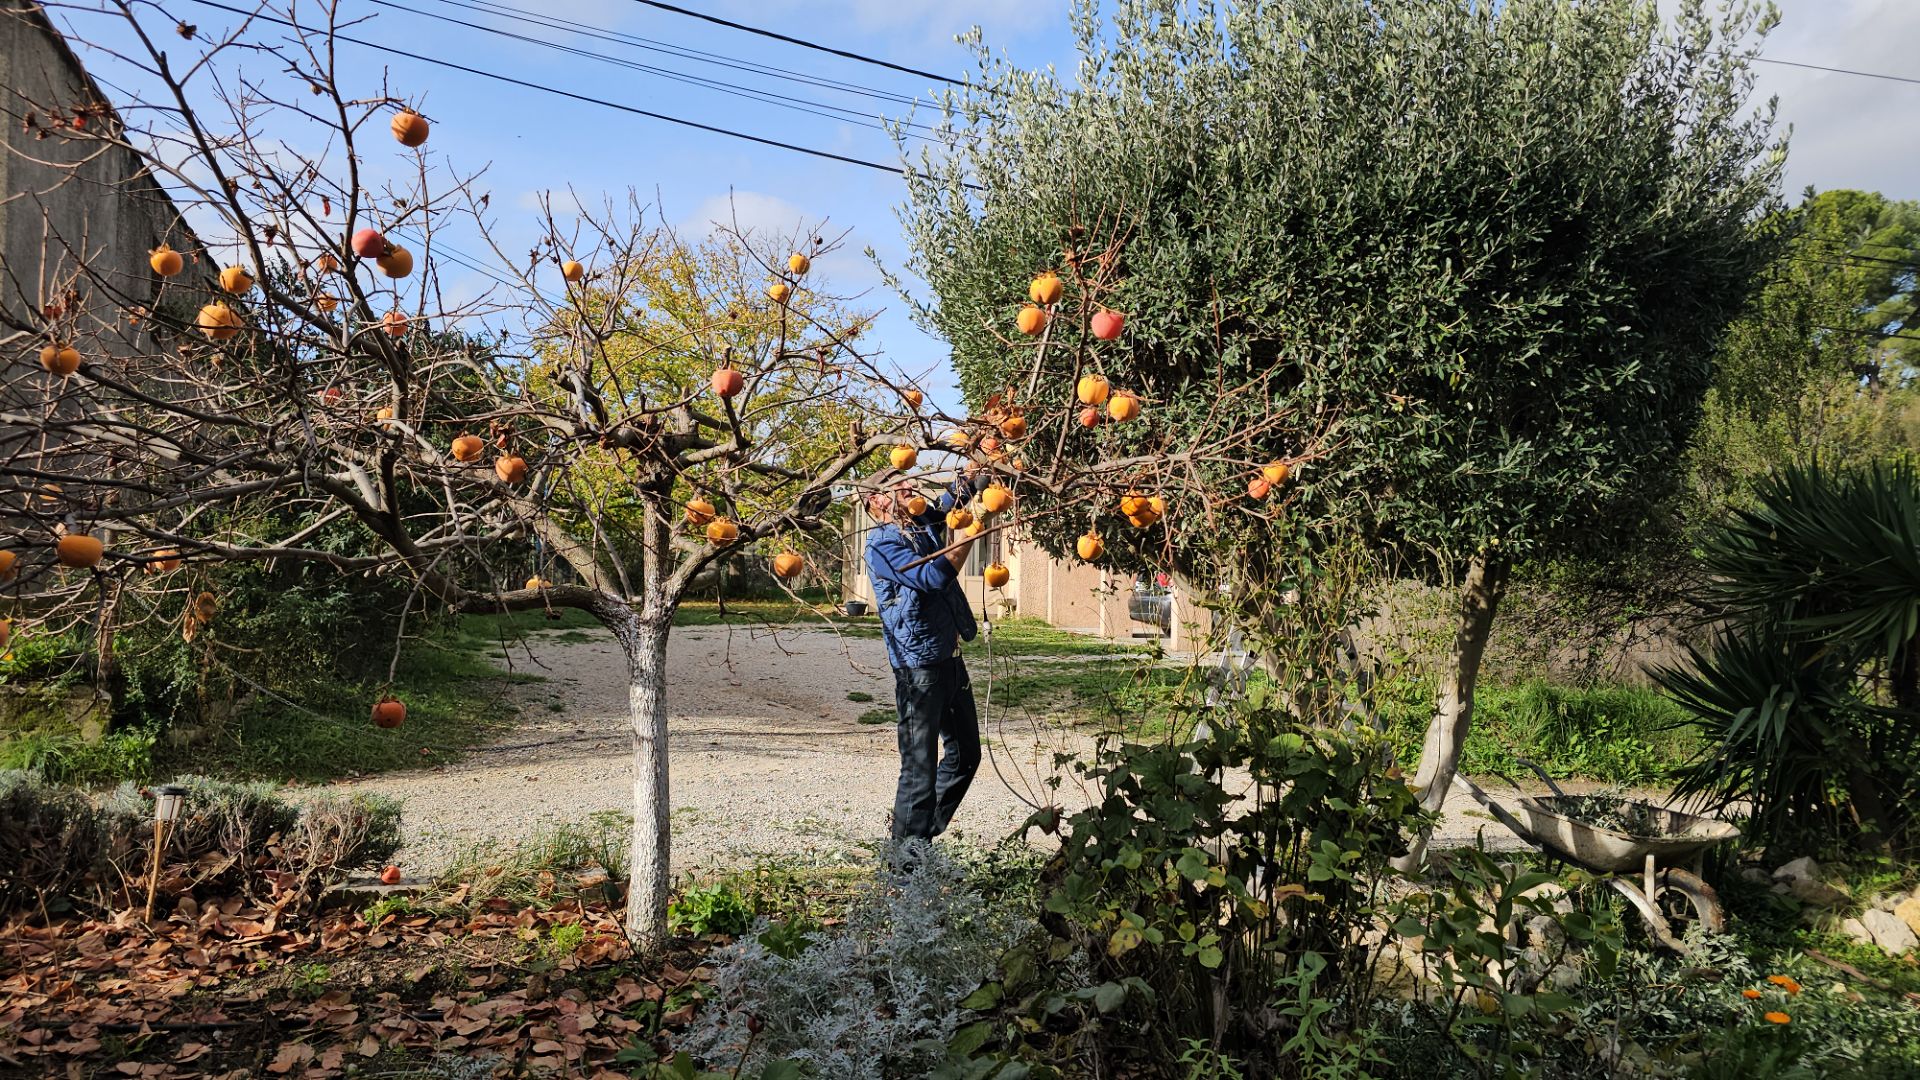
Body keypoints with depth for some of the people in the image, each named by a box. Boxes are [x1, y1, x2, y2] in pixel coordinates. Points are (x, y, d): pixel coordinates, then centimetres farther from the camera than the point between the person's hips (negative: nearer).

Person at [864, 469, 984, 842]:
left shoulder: (922, 523, 11)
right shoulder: (882, 542, -11)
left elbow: (956, 494, 19)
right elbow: (933, 577, -22)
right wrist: (972, 533, -17)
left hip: (949, 659, 9)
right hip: (919, 667, -9)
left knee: (965, 754, 17)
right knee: (920, 767, -5)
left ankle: (924, 834, 29)